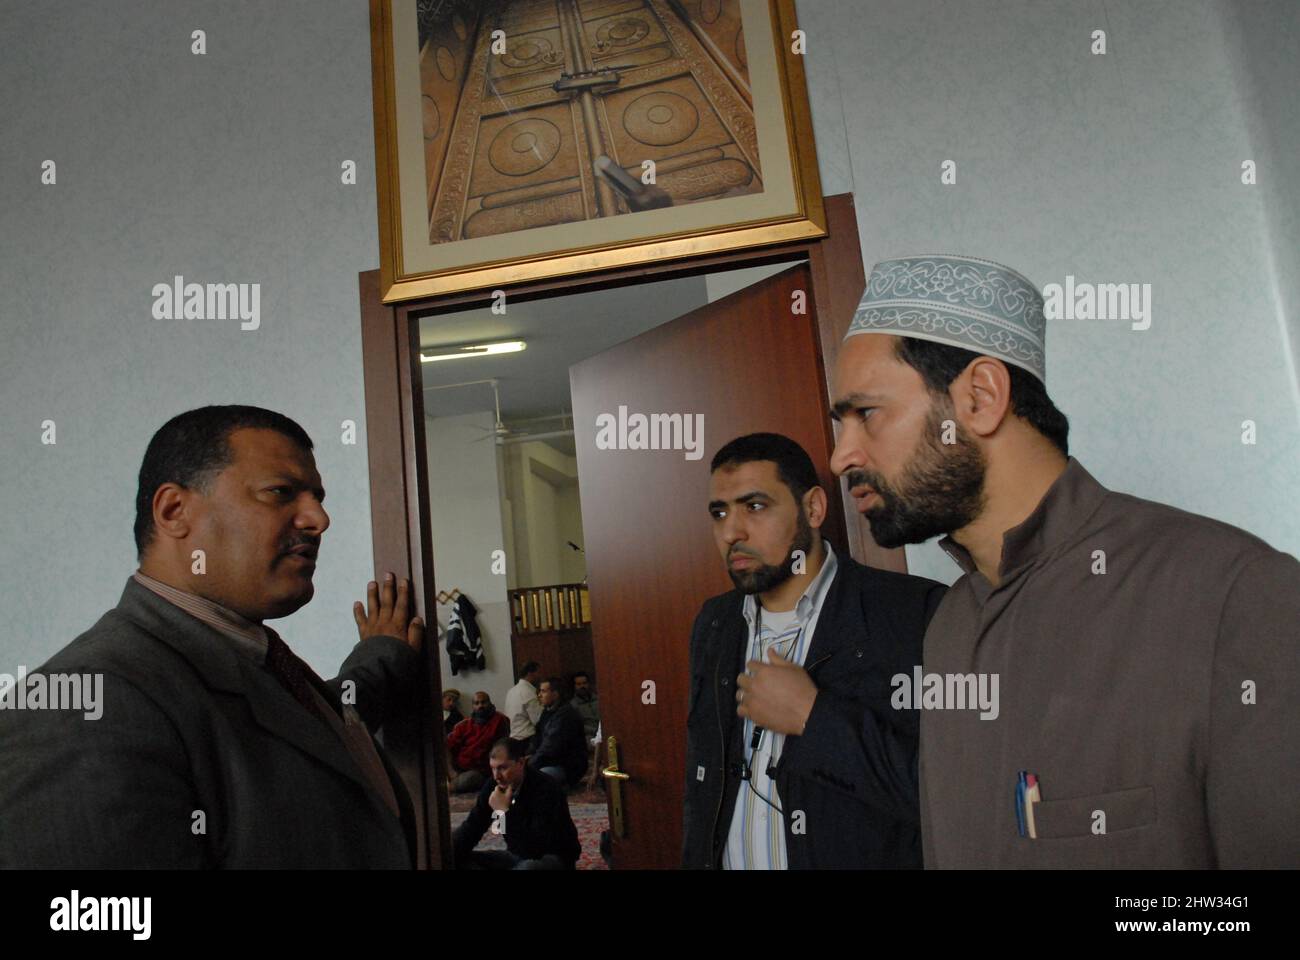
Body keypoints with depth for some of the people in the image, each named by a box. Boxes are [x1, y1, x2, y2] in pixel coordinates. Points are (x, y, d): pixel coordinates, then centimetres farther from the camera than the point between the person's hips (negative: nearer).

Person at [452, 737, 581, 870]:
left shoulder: (546, 790, -26)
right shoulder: (494, 786, -5)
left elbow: (536, 847, -33)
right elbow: (471, 827, -2)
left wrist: (505, 812, -35)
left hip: (554, 858, -7)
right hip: (518, 856, 8)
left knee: (529, 867, -42)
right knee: (460, 860, -10)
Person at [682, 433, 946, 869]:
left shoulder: (913, 612, -18)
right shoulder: (713, 624, 2)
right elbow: (702, 776, 9)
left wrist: (812, 716, -24)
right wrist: (694, 859, 6)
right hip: (725, 857, 5)